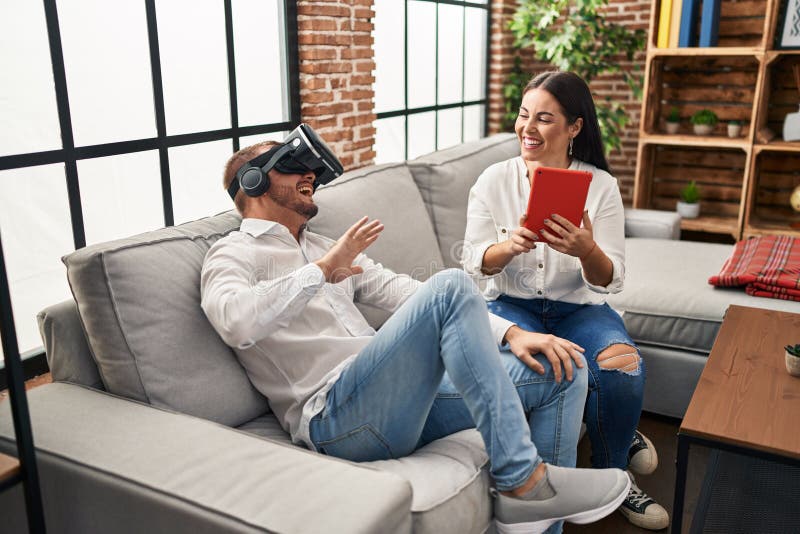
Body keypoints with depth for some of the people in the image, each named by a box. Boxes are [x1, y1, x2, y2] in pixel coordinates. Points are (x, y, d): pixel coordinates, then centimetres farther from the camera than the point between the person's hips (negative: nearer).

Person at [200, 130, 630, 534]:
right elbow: (235, 322, -22)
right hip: (336, 417, -8)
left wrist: (510, 332, 6)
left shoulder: (325, 249, 26)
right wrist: (323, 269, -16)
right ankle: (520, 477, -21)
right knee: (451, 286, -27)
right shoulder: (234, 254, 3)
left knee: (564, 371, 1)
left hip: (405, 397, 8)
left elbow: (401, 291, 16)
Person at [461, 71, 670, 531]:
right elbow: (473, 263, -5)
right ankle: (621, 441, 1)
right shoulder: (494, 180, -2)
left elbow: (610, 281, -8)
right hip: (511, 303, 0)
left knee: (623, 367, -29)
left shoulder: (601, 185, -4)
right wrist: (512, 245, -26)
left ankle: (612, 475, 4)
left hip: (579, 307, 0)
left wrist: (587, 250, -31)